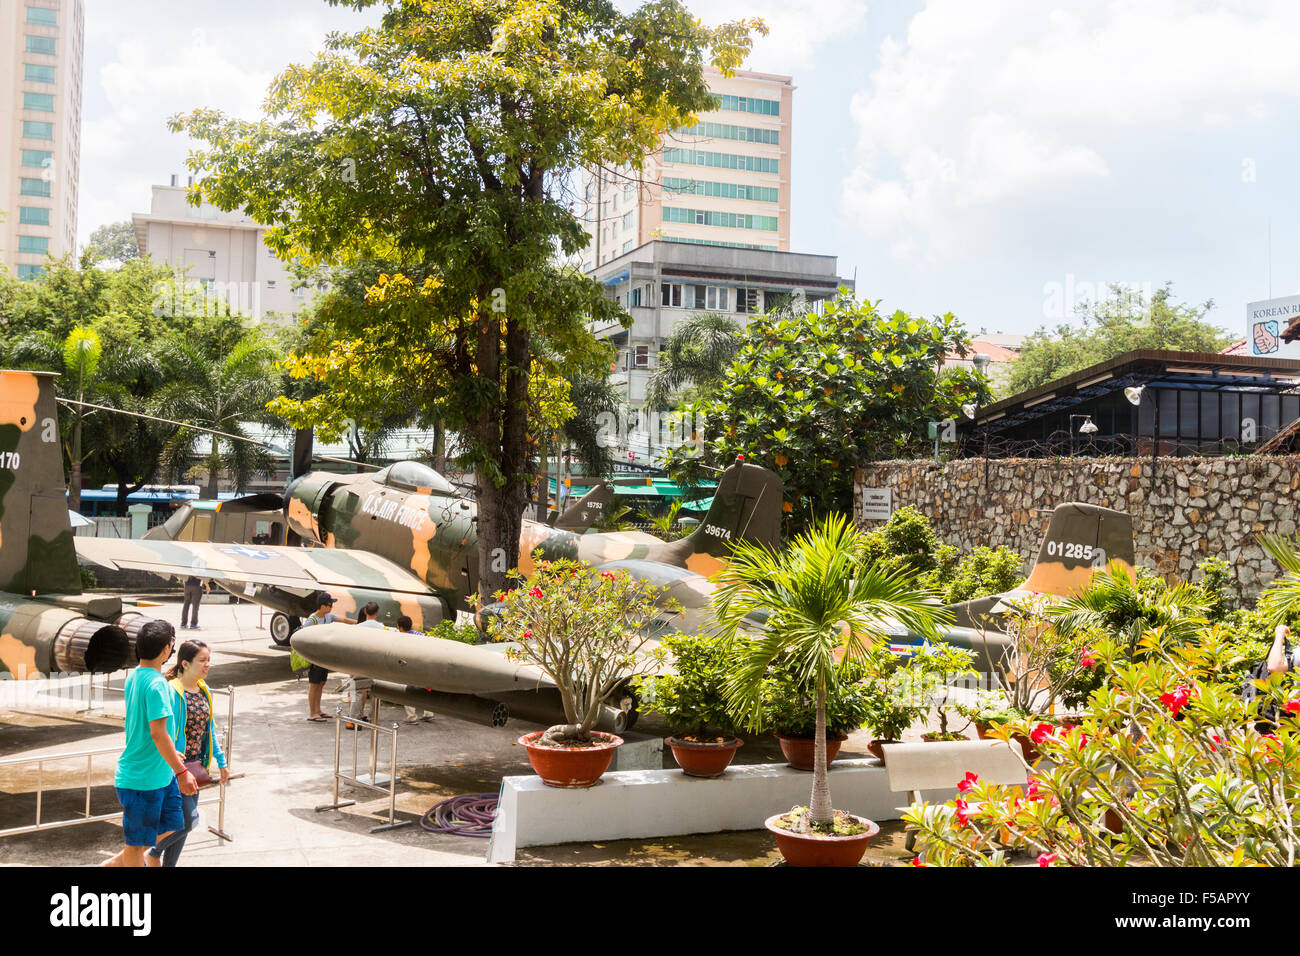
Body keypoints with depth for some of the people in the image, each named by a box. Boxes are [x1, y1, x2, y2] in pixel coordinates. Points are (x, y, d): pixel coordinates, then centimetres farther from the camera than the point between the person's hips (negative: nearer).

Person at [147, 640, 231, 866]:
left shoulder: (204, 691, 8)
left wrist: (221, 762, 17)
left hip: (195, 766, 8)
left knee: (184, 821, 12)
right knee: (188, 818, -11)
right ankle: (152, 854, 12)